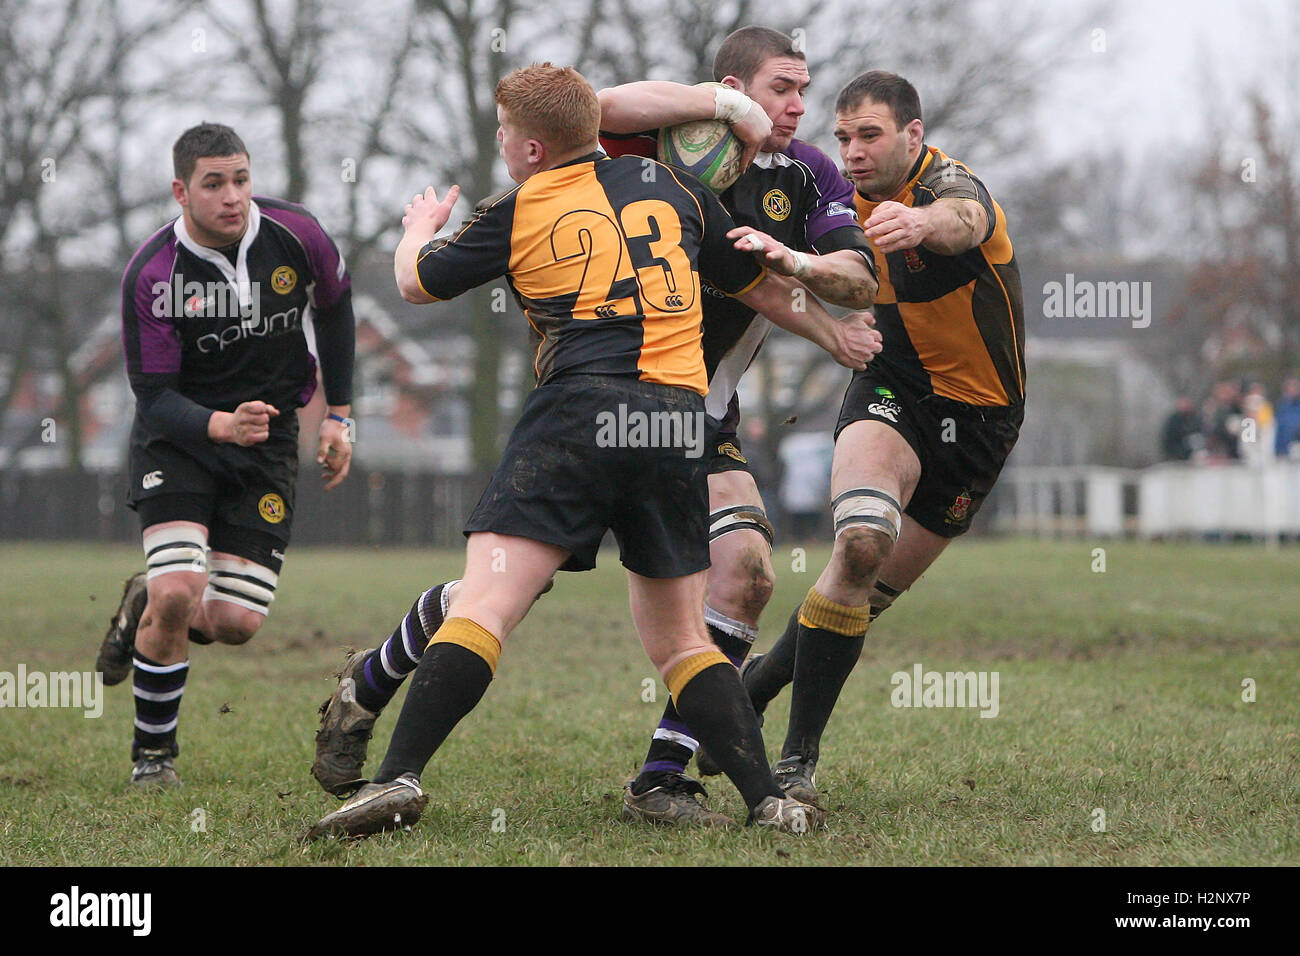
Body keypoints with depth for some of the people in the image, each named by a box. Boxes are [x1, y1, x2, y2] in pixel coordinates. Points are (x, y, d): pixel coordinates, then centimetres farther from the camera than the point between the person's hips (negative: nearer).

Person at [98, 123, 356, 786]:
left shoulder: (297, 235, -11)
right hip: (177, 437, -3)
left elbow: (334, 308, 9)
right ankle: (152, 752, 2)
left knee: (236, 623, -6)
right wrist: (222, 426, -37)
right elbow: (154, 394, -17)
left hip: (269, 436, 3)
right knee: (178, 594, -22)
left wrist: (339, 415, 8)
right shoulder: (150, 275, -20)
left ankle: (147, 606, 30)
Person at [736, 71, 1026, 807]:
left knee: (875, 589, 3)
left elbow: (962, 221, -48)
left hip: (979, 419, -2)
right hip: (892, 390, 2)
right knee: (863, 540, -26)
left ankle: (765, 678, 31)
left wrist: (921, 223, -72)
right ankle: (800, 754, -20)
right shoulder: (857, 200, 0)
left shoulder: (952, 187, -22)